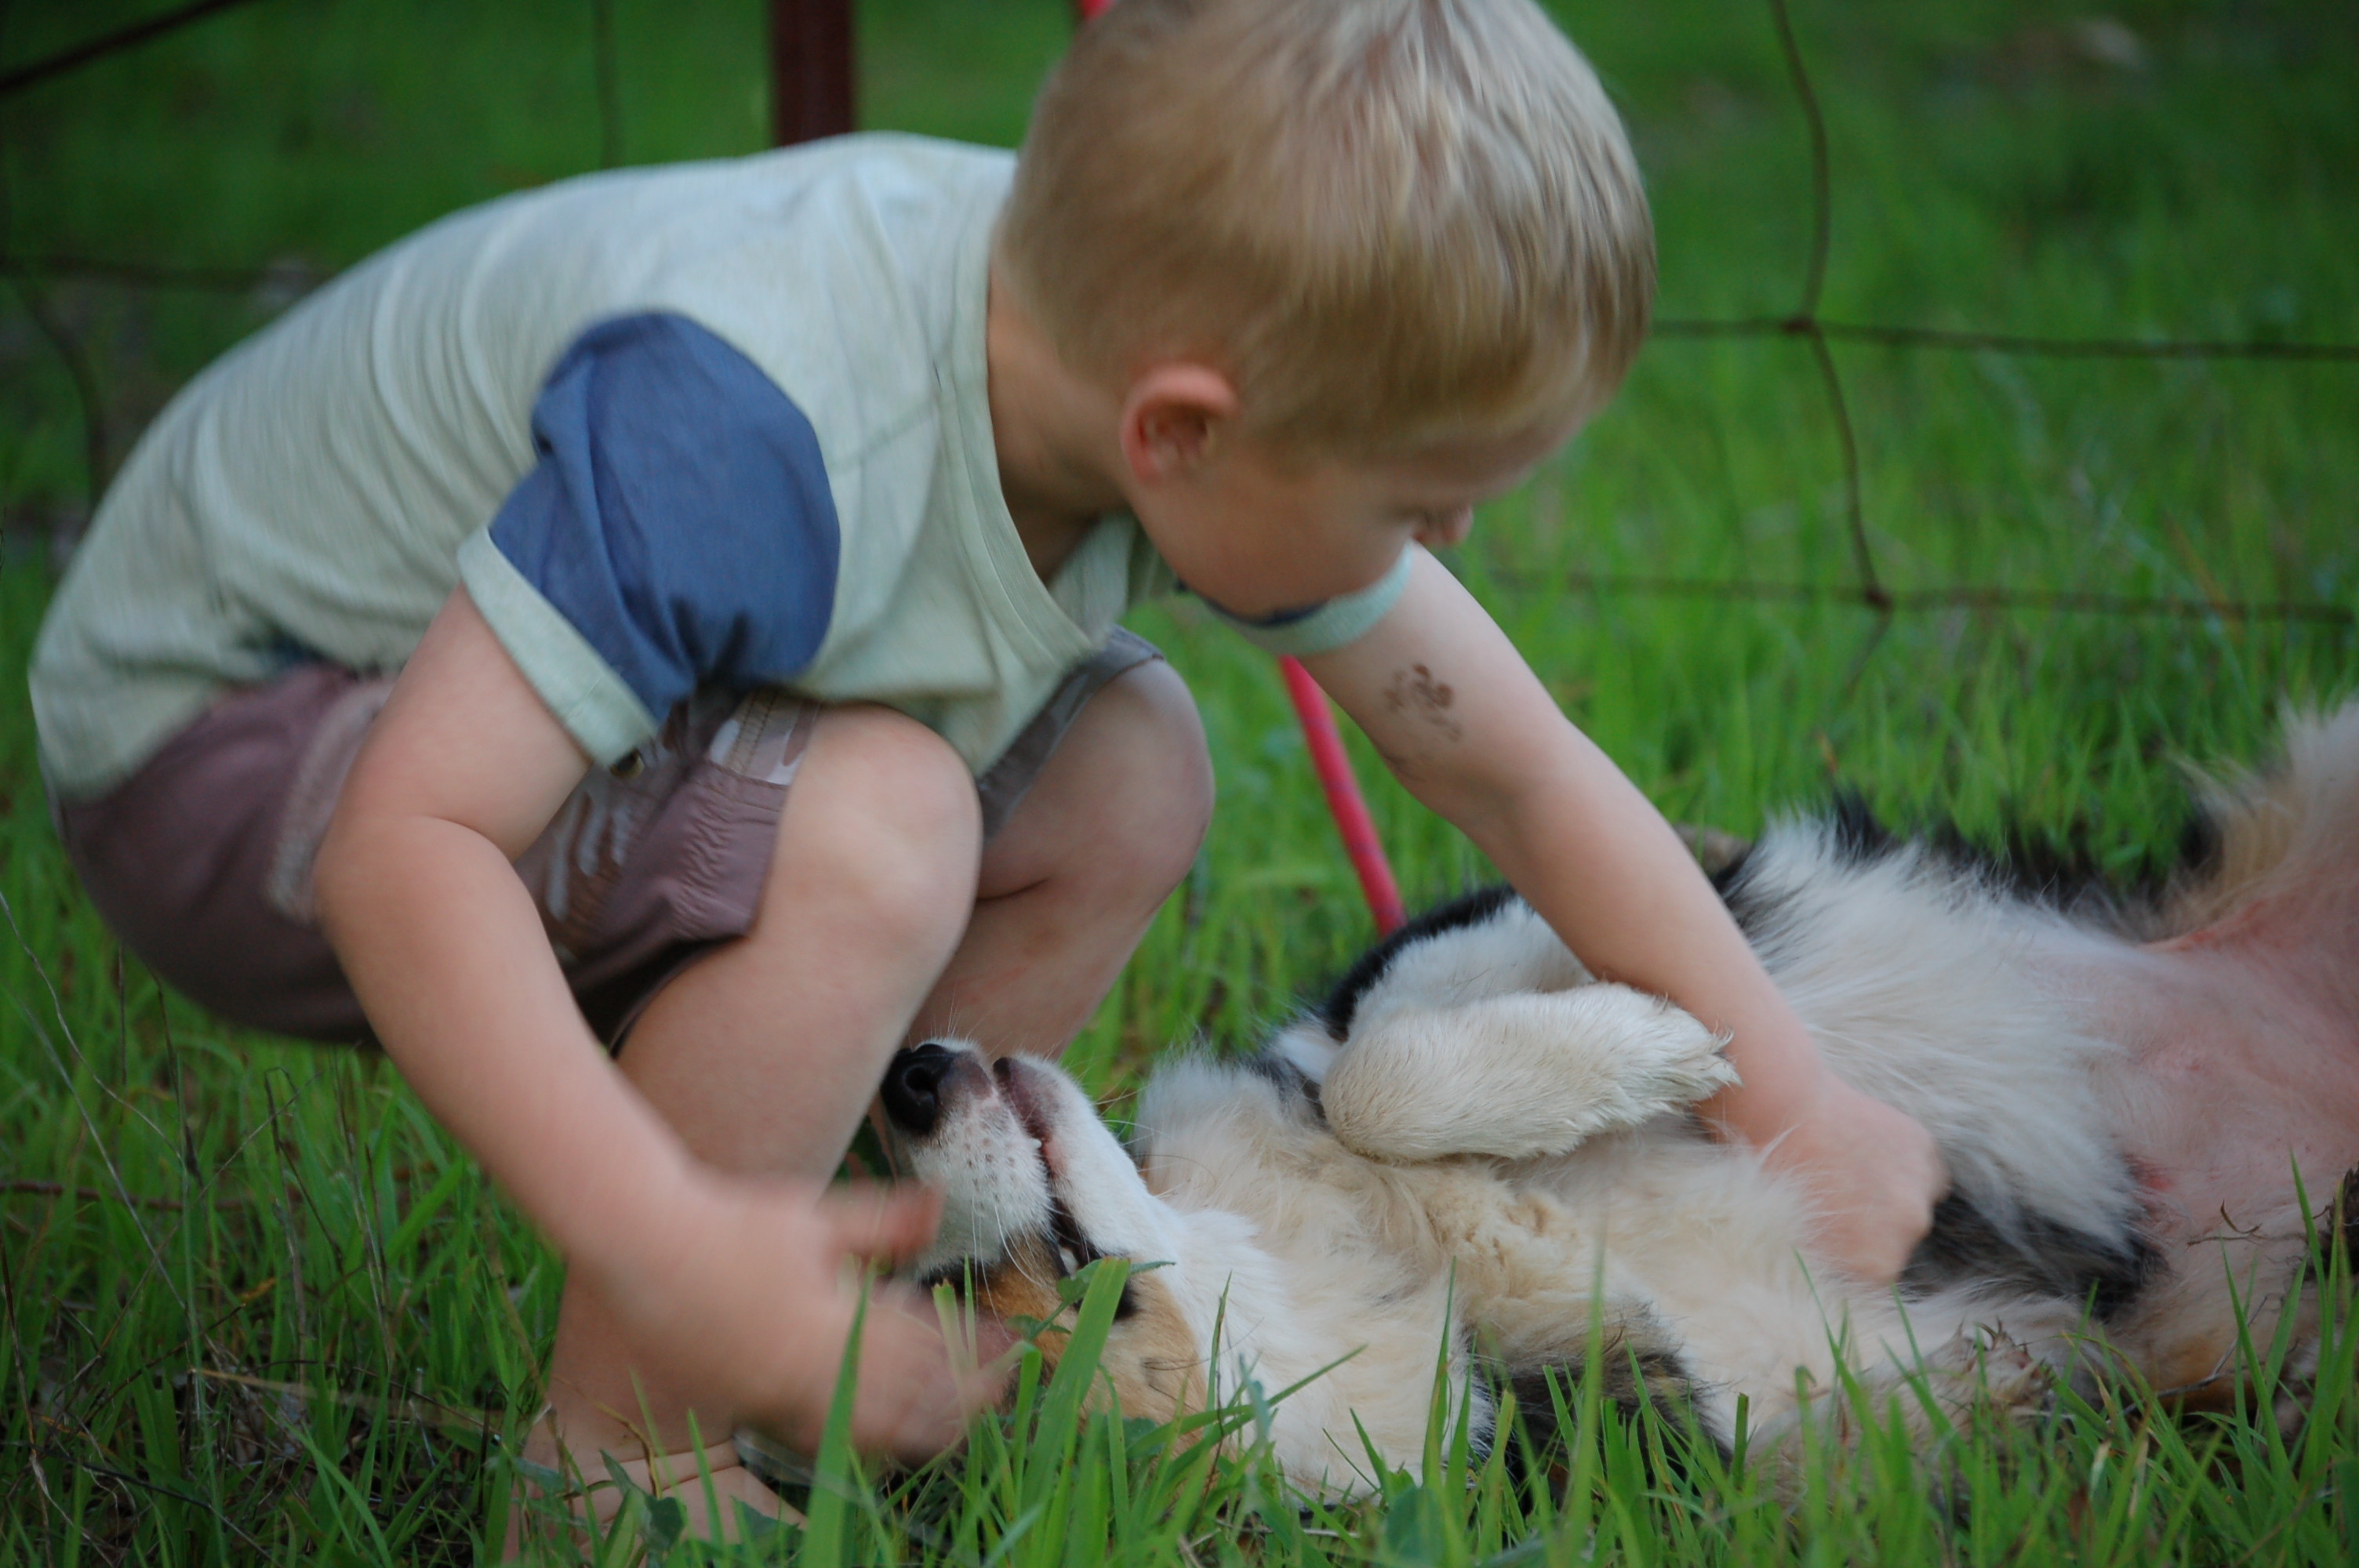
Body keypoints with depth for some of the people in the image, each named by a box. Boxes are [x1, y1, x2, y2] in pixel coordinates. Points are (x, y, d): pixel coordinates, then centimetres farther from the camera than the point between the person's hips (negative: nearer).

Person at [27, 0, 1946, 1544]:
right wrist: (670, 1241, -49)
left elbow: (1518, 767, -2)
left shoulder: (1165, 359, -13)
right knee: (867, 833, -31)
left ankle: (811, 1352, 4)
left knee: (1127, 781, -2)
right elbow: (405, 848, -40)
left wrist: (1793, 1100, -2)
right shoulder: (745, 433, -38)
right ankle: (616, 1460, -14)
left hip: (493, 651, 8)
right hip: (218, 730, -8)